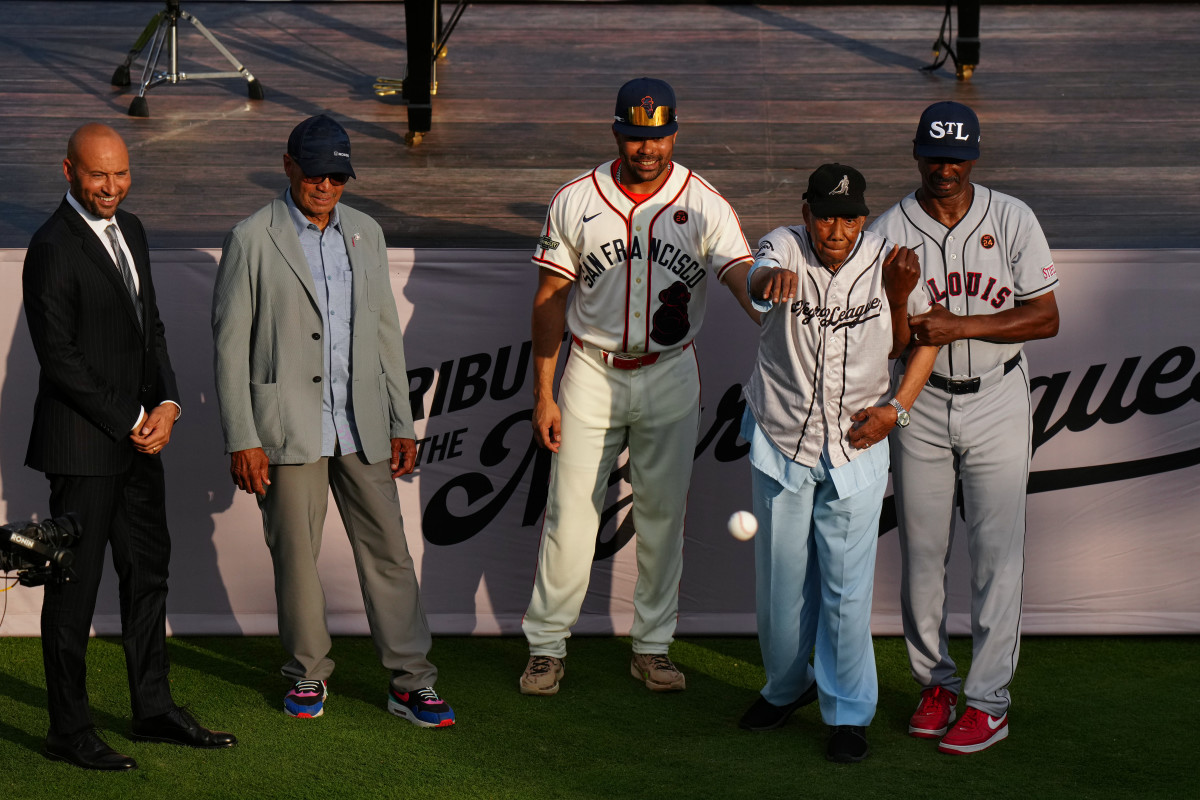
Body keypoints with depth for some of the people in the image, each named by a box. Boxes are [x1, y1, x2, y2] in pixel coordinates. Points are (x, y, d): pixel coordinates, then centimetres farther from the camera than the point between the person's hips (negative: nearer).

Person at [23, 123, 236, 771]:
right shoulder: (53, 248, -15)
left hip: (139, 437, 8)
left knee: (148, 573, 15)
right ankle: (68, 732, 9)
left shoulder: (129, 230, 11)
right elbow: (58, 358, -18)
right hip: (83, 445, -8)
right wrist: (131, 423, -15)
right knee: (75, 587, 0)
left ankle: (153, 710, 27)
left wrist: (166, 405, -1)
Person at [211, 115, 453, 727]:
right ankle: (308, 676, 20)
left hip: (361, 424, 4)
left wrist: (401, 423, 10)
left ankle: (410, 682, 11)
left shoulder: (365, 233, 10)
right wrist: (242, 440, -10)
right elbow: (230, 344, -5)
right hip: (288, 424, -4)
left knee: (388, 550, 4)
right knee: (295, 555, 4)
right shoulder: (252, 239, -5)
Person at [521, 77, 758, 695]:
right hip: (591, 372, 0)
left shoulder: (704, 206, -7)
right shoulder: (575, 202, -4)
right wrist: (543, 394, -2)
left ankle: (652, 647, 21)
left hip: (670, 375, 0)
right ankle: (546, 646, 13)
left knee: (662, 515, 8)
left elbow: (743, 277, -21)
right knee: (570, 512, 1)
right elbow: (551, 299, 1)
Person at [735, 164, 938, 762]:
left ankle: (848, 710, 15)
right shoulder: (784, 247, -12)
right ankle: (787, 686, 36)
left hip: (856, 446, -1)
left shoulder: (885, 261, -8)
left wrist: (897, 407, -6)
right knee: (779, 578, 13)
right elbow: (758, 277, -37)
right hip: (781, 443, 1)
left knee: (846, 585, 0)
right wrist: (772, 279, -62)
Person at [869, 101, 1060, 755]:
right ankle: (936, 682, 23)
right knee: (921, 551, 7)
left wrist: (962, 326, -20)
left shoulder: (1012, 220, -4)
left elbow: (1046, 318, -8)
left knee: (996, 555, -2)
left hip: (997, 404, -1)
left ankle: (987, 701, 4)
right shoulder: (888, 232, -5)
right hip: (919, 406, 1)